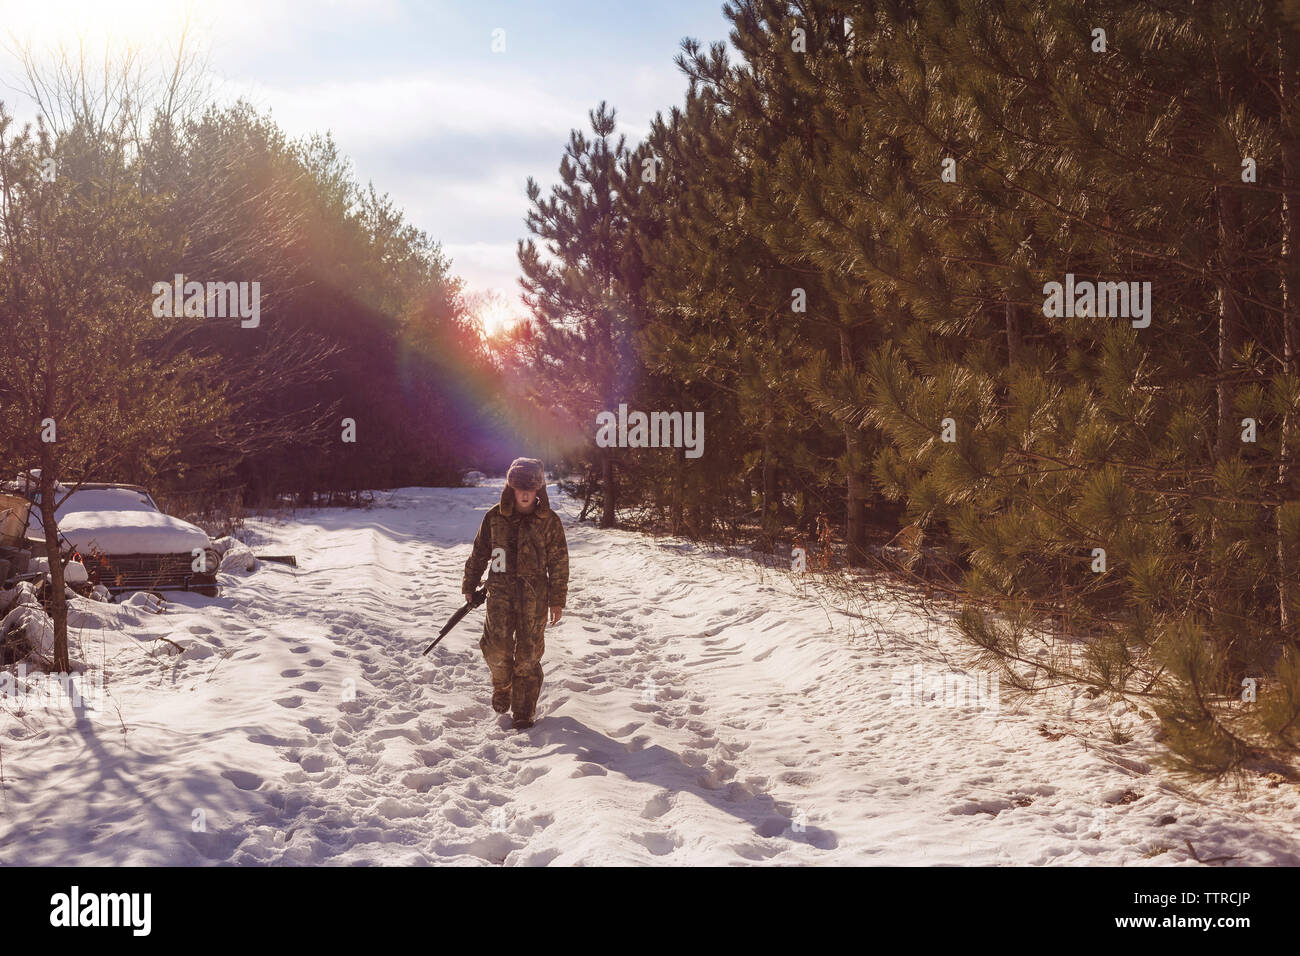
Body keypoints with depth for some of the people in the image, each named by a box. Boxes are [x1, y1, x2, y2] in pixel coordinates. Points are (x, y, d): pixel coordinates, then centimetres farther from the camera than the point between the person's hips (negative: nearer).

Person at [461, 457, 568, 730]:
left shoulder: (549, 521, -1)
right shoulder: (495, 517, 2)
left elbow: (559, 562, 4)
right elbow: (479, 553, 14)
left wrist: (557, 601, 2)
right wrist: (469, 586, 19)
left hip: (534, 595, -1)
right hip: (500, 591, 1)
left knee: (528, 655, 0)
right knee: (497, 649, -11)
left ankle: (523, 710, 13)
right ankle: (502, 687, 20)